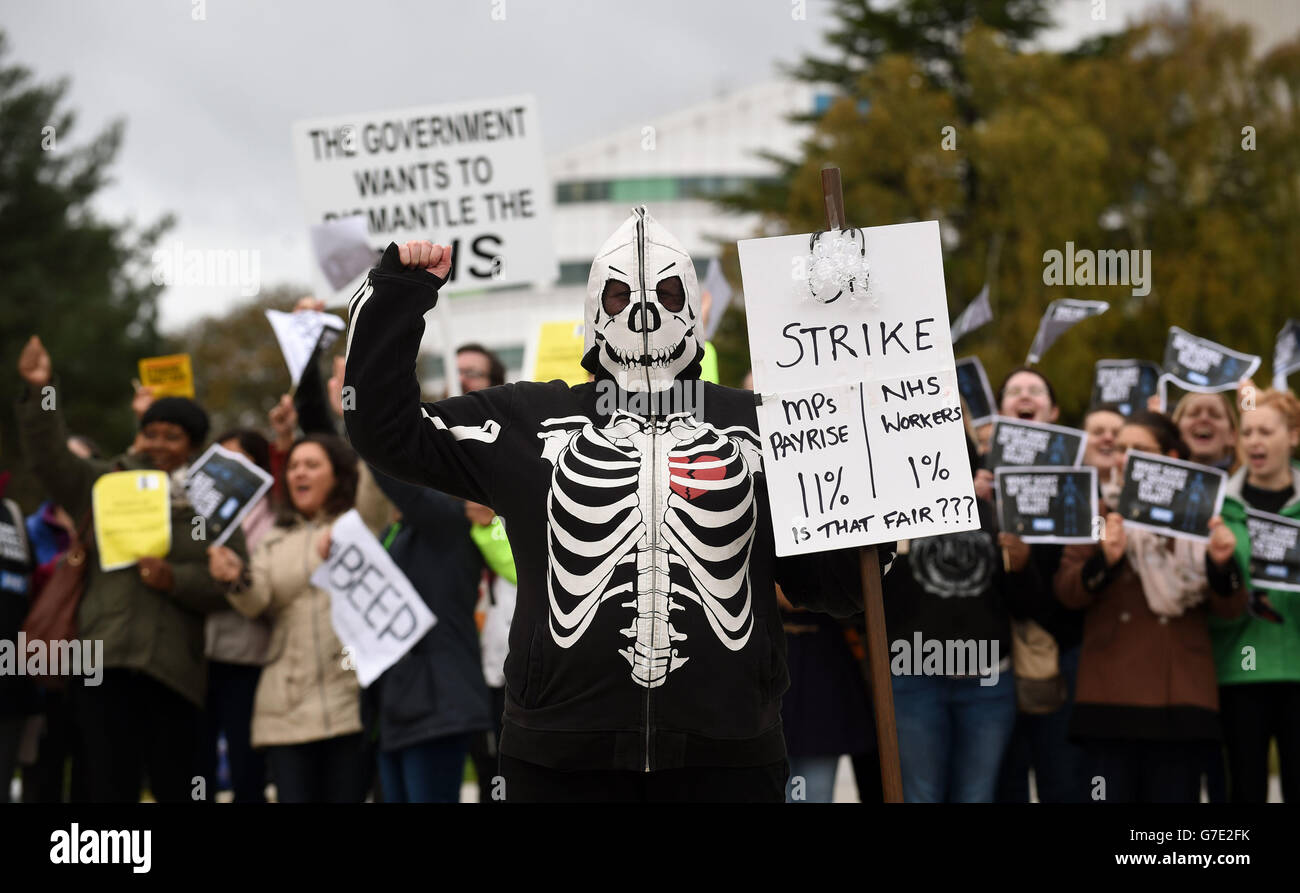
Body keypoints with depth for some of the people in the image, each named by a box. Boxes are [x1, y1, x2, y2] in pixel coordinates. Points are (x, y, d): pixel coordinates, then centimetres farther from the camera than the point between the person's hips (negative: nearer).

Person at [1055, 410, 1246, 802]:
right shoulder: (1100, 514, 11)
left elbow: (1231, 608, 5)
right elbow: (1066, 590, 0)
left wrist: (1221, 564, -16)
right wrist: (1104, 560, -19)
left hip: (1180, 694, 0)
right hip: (1111, 693, 0)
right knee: (1113, 795, -2)